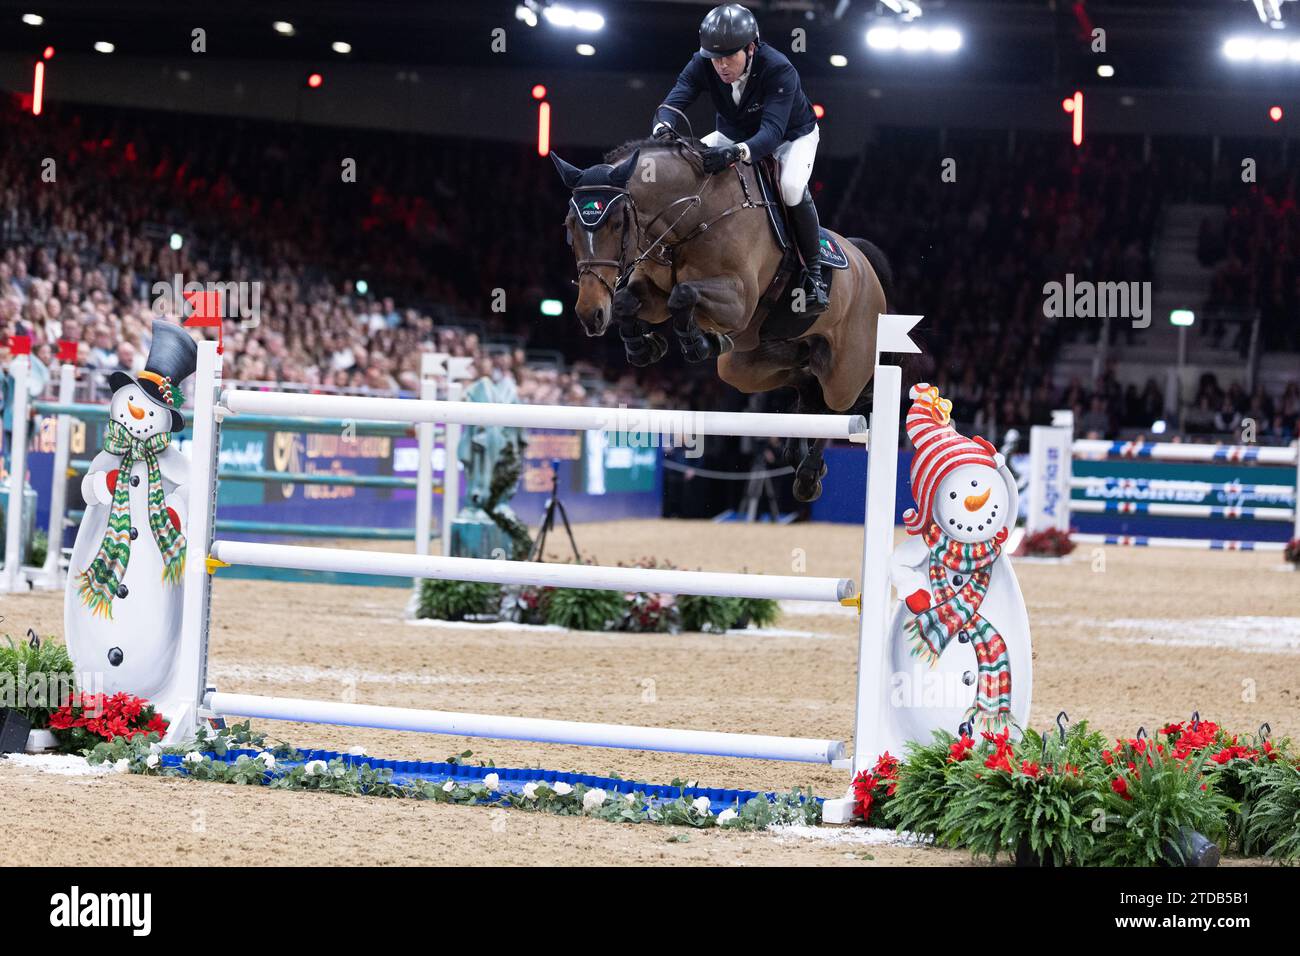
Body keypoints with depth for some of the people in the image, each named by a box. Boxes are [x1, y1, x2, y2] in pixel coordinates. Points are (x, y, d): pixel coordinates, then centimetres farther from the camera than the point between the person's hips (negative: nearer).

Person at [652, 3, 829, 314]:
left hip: (792, 134, -5)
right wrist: (662, 127, -60)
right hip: (735, 133, 5)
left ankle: (814, 272, -15)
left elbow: (772, 131, -48)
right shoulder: (704, 64, -24)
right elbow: (675, 99, -34)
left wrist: (737, 152, -68)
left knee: (792, 189, -34)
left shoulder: (779, 70, -38)